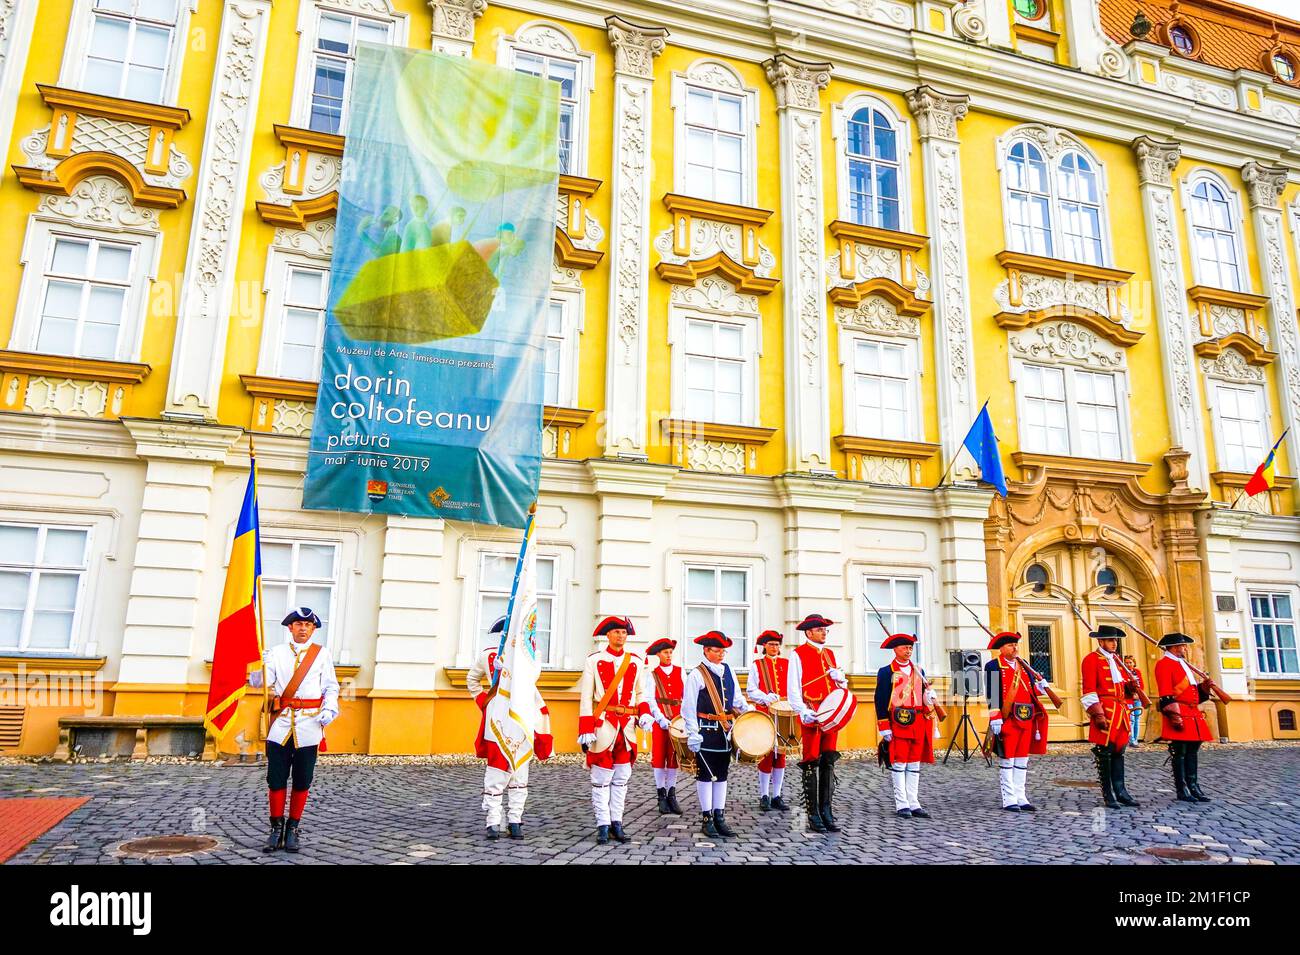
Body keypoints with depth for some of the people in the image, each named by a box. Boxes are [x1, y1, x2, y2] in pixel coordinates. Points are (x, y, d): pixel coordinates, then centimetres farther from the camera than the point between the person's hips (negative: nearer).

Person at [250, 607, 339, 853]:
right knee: (276, 779, 3)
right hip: (281, 722, 0)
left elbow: (331, 687, 5)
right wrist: (257, 665, -25)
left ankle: (293, 829, 19)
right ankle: (276, 828, 17)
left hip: (309, 724, 0)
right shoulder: (276, 652, 7)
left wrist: (329, 709, -10)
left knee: (302, 781, 6)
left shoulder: (322, 653, 6)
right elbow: (262, 680, -6)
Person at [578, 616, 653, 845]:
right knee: (601, 779, 1)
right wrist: (585, 731, -9)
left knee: (621, 778, 9)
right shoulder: (594, 661, -1)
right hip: (602, 725, -3)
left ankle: (617, 823, 19)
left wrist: (644, 714, -4)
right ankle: (603, 826, 9)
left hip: (627, 726, 4)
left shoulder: (635, 661, 9)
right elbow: (586, 698, -4)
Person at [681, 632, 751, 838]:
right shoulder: (696, 675, -9)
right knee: (706, 775, 2)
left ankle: (719, 817, 20)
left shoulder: (728, 671, 9)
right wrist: (693, 734, -15)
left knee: (721, 774, 12)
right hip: (706, 732, -6)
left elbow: (737, 699, 15)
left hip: (725, 731, 6)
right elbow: (688, 707, -10)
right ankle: (707, 819, 10)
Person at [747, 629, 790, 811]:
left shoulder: (787, 664, 13)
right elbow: (752, 691, -1)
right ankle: (764, 796, 8)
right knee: (766, 755, -3)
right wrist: (767, 698, -18)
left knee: (780, 755, 5)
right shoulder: (756, 665, 6)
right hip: (764, 715, -3)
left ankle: (776, 796, 13)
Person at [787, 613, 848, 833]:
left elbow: (841, 685, 22)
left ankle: (827, 813, 16)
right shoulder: (798, 654, -2)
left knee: (829, 763, 8)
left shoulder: (829, 653, 17)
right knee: (812, 764, -1)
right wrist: (803, 711, -21)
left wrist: (840, 679, -1)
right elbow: (793, 688, -9)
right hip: (811, 718, -6)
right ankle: (814, 816, 6)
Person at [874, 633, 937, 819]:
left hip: (918, 723, 5)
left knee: (914, 764, 8)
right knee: (899, 763, -3)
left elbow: (925, 696, 20)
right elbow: (881, 700, -5)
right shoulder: (886, 672, -2)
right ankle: (902, 805, 3)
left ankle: (913, 804, 14)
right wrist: (884, 727, -10)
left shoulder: (918, 671, 14)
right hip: (898, 723, -5)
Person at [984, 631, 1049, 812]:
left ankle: (1021, 798, 17)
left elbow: (1031, 692, 22)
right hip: (1007, 720, -7)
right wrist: (995, 719, -16)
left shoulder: (1024, 666, 17)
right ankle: (1009, 800, 3)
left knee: (1022, 760, 10)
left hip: (1026, 720, 7)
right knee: (1006, 761, -2)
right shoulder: (993, 666, -4)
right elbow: (992, 695, -11)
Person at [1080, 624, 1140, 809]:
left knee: (1119, 752, 10)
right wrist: (1098, 715, -18)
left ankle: (1120, 791, 17)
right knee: (1105, 753, -2)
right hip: (1105, 712, -7)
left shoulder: (1117, 660, 18)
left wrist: (1131, 685, 1)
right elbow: (1089, 691, -12)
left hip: (1121, 711, 7)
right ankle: (1108, 795, 4)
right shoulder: (1091, 660, -7)